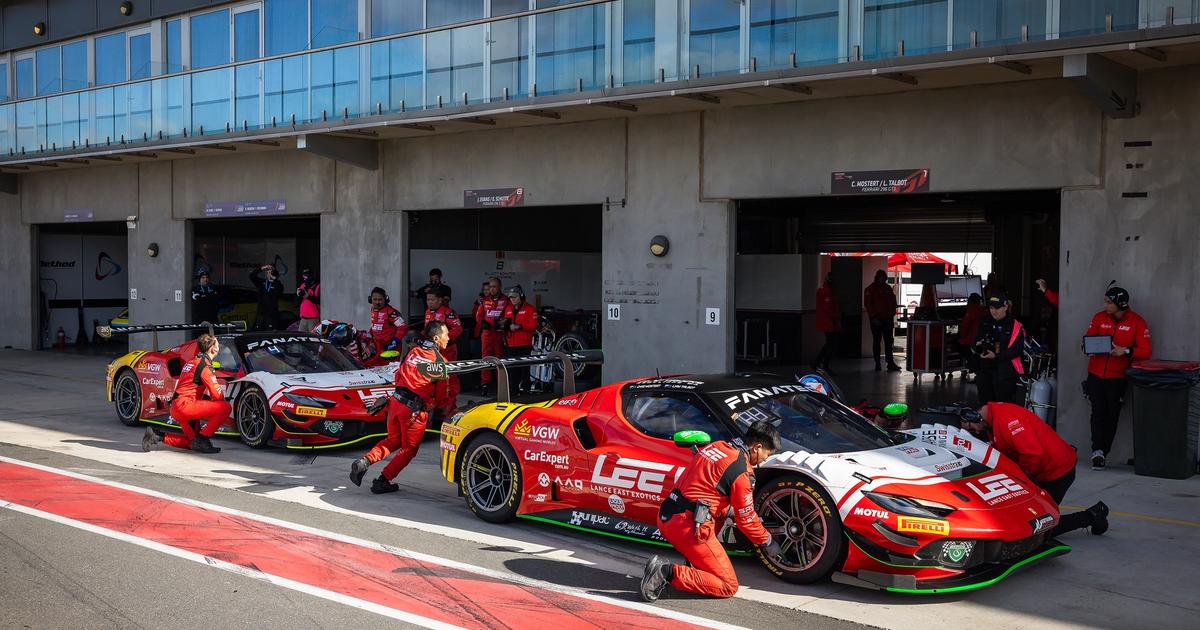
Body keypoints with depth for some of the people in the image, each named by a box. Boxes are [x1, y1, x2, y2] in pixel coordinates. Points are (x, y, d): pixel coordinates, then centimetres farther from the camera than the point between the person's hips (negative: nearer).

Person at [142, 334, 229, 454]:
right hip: (185, 405, -10)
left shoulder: (192, 362, 20)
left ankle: (157, 436, 11)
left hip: (175, 407, 10)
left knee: (192, 442, 21)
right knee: (225, 408, -16)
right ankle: (202, 440, -13)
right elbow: (217, 394, -14)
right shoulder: (205, 365, -10)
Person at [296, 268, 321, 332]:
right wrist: (298, 295, 0)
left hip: (314, 319, -7)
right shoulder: (302, 286, 18)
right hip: (303, 318, 7)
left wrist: (308, 296, -22)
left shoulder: (318, 286, -5)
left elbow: (320, 301, -15)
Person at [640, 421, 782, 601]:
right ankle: (669, 573, -14)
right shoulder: (743, 472, -9)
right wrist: (767, 542, 18)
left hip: (665, 516, 9)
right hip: (689, 526, -8)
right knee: (729, 586, 0)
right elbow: (746, 520, 1)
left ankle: (695, 561, 19)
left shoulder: (717, 446, 14)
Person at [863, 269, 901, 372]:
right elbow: (867, 304, -7)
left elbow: (893, 302, 18)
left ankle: (890, 364, -1)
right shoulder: (870, 289, -2)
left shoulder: (888, 288, 12)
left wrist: (892, 314, 6)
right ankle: (877, 364, 6)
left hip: (887, 319, 4)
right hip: (876, 320, -4)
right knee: (877, 341, 2)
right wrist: (873, 317, -14)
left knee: (889, 342, 0)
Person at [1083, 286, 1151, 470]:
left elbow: (1146, 351, -7)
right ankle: (1098, 451, -13)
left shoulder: (1137, 322, -3)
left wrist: (1126, 351, -22)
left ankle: (1102, 453, 10)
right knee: (1098, 412, -9)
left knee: (1112, 415, 1)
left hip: (1118, 377, -2)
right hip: (1096, 374, 2)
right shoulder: (1099, 318, 5)